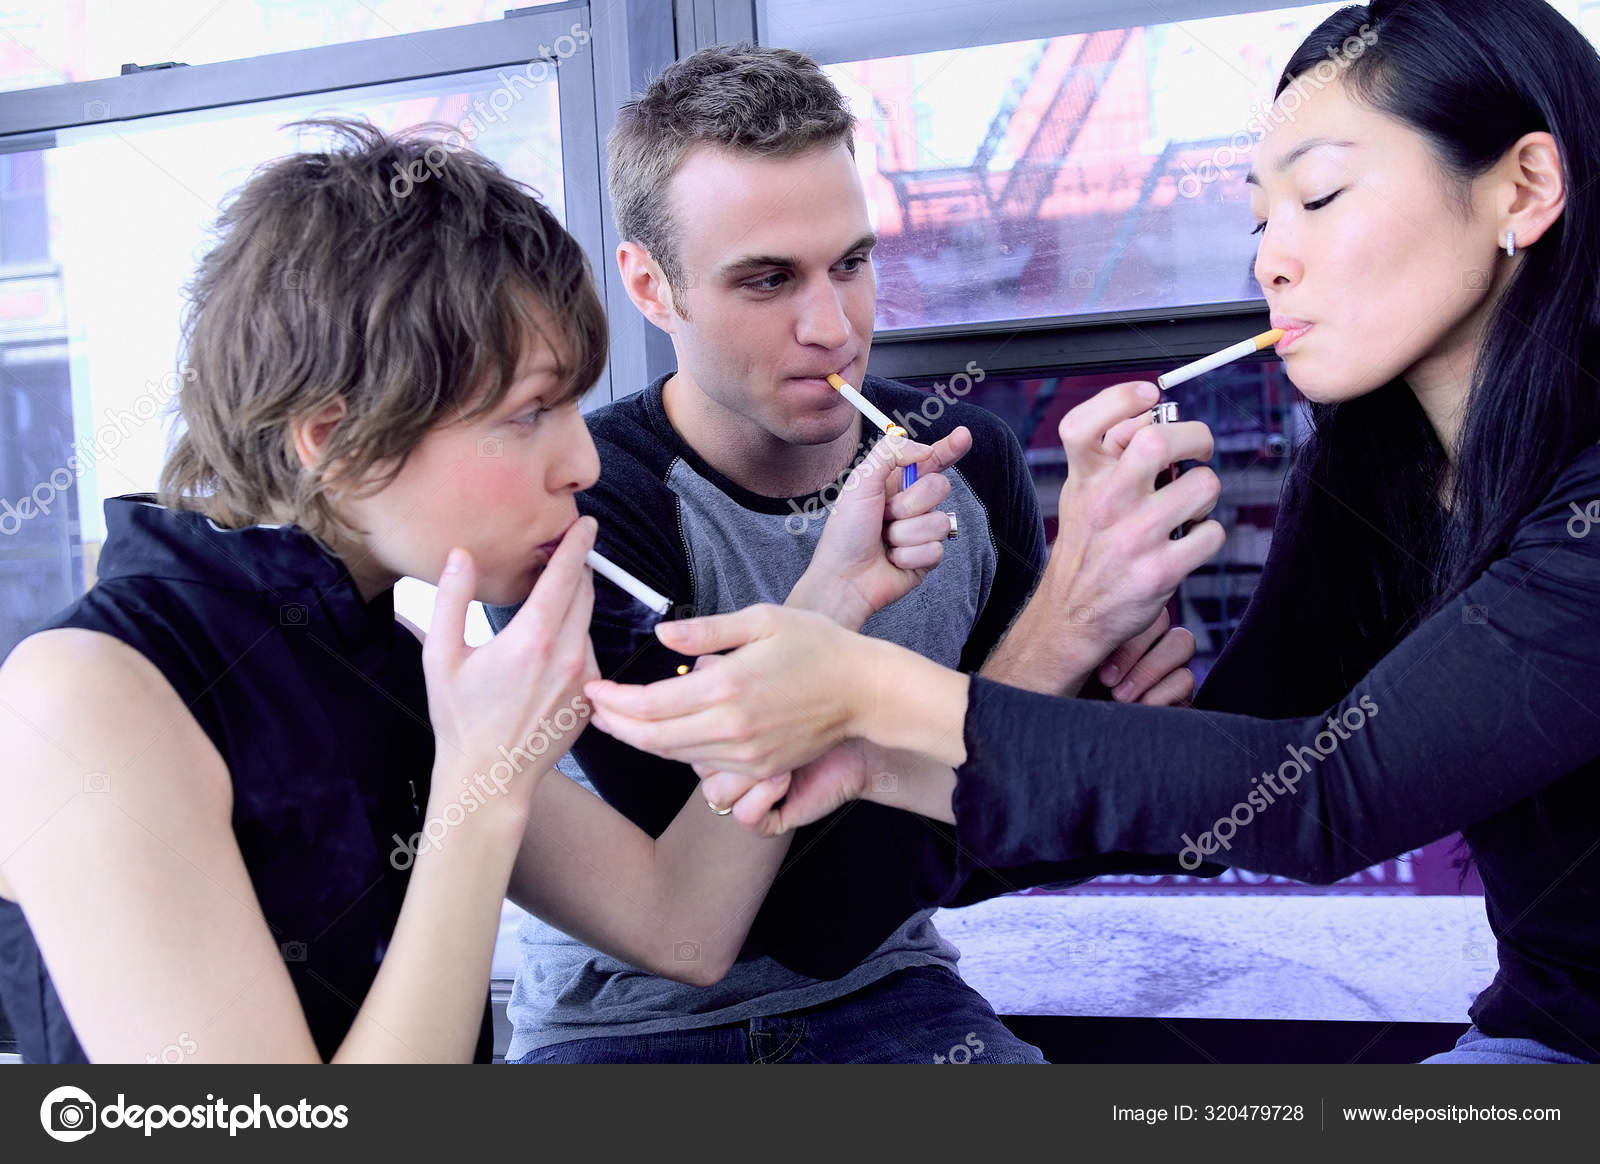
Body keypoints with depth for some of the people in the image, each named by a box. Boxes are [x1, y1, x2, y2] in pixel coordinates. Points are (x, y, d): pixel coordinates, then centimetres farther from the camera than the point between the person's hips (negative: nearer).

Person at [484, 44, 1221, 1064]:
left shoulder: (966, 459, -7)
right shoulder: (578, 509, -21)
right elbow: (815, 921, -27)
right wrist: (1056, 634, -33)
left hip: (887, 986, 3)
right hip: (632, 1019, -2)